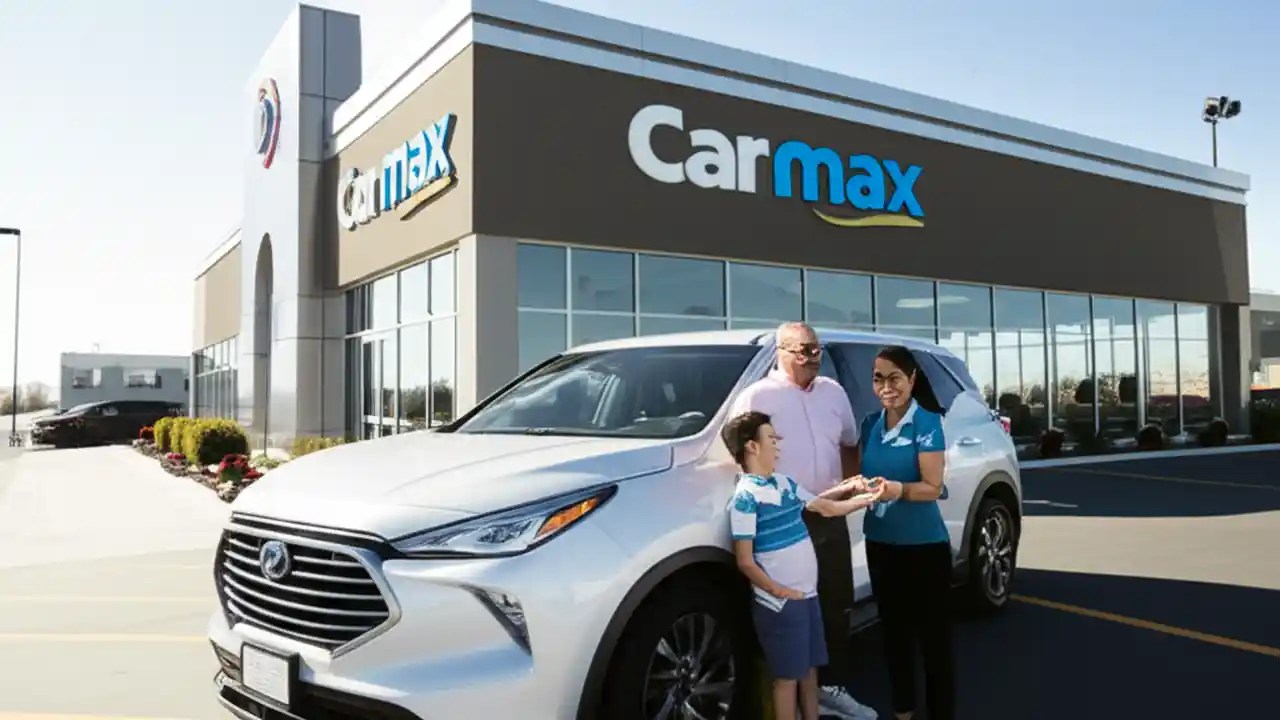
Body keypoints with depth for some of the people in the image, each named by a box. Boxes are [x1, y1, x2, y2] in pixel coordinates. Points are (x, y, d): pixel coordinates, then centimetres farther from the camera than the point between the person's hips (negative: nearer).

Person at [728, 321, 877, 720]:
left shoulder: (833, 392, 12)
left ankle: (832, 685, 26)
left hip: (831, 517, 6)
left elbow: (849, 445, 23)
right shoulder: (757, 396, -7)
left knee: (836, 607, 12)